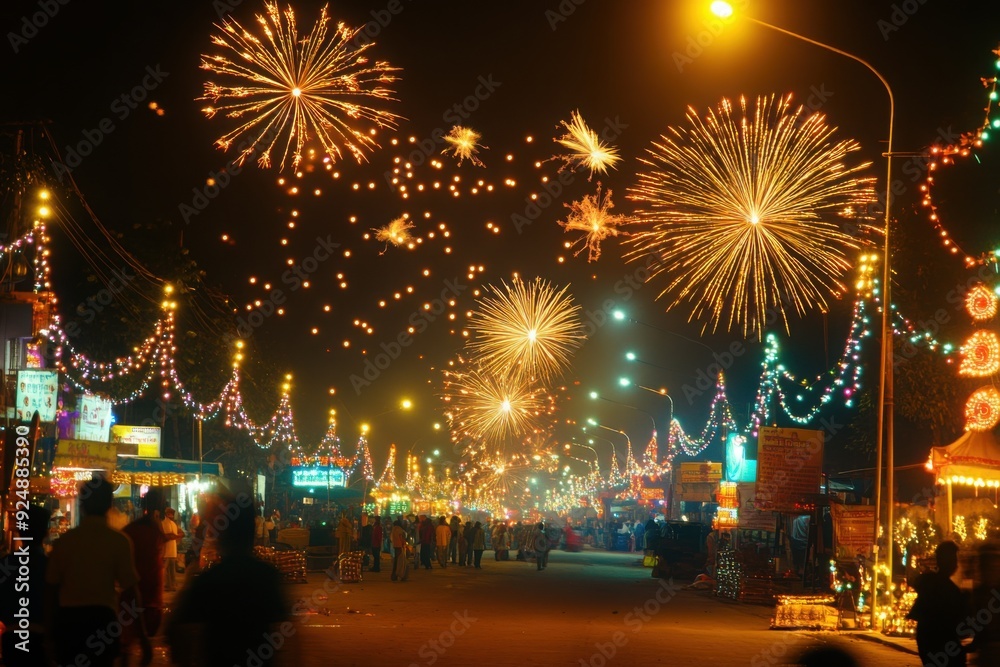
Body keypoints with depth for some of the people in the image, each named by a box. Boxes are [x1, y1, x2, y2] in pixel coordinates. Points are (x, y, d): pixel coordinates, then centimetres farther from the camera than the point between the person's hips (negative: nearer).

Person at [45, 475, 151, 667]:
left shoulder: (64, 540, 4)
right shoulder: (118, 541, -5)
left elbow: (51, 589, 9)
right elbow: (131, 591, -8)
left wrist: (51, 633, 20)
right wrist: (143, 637, -3)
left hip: (67, 621, 3)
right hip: (101, 619, -3)